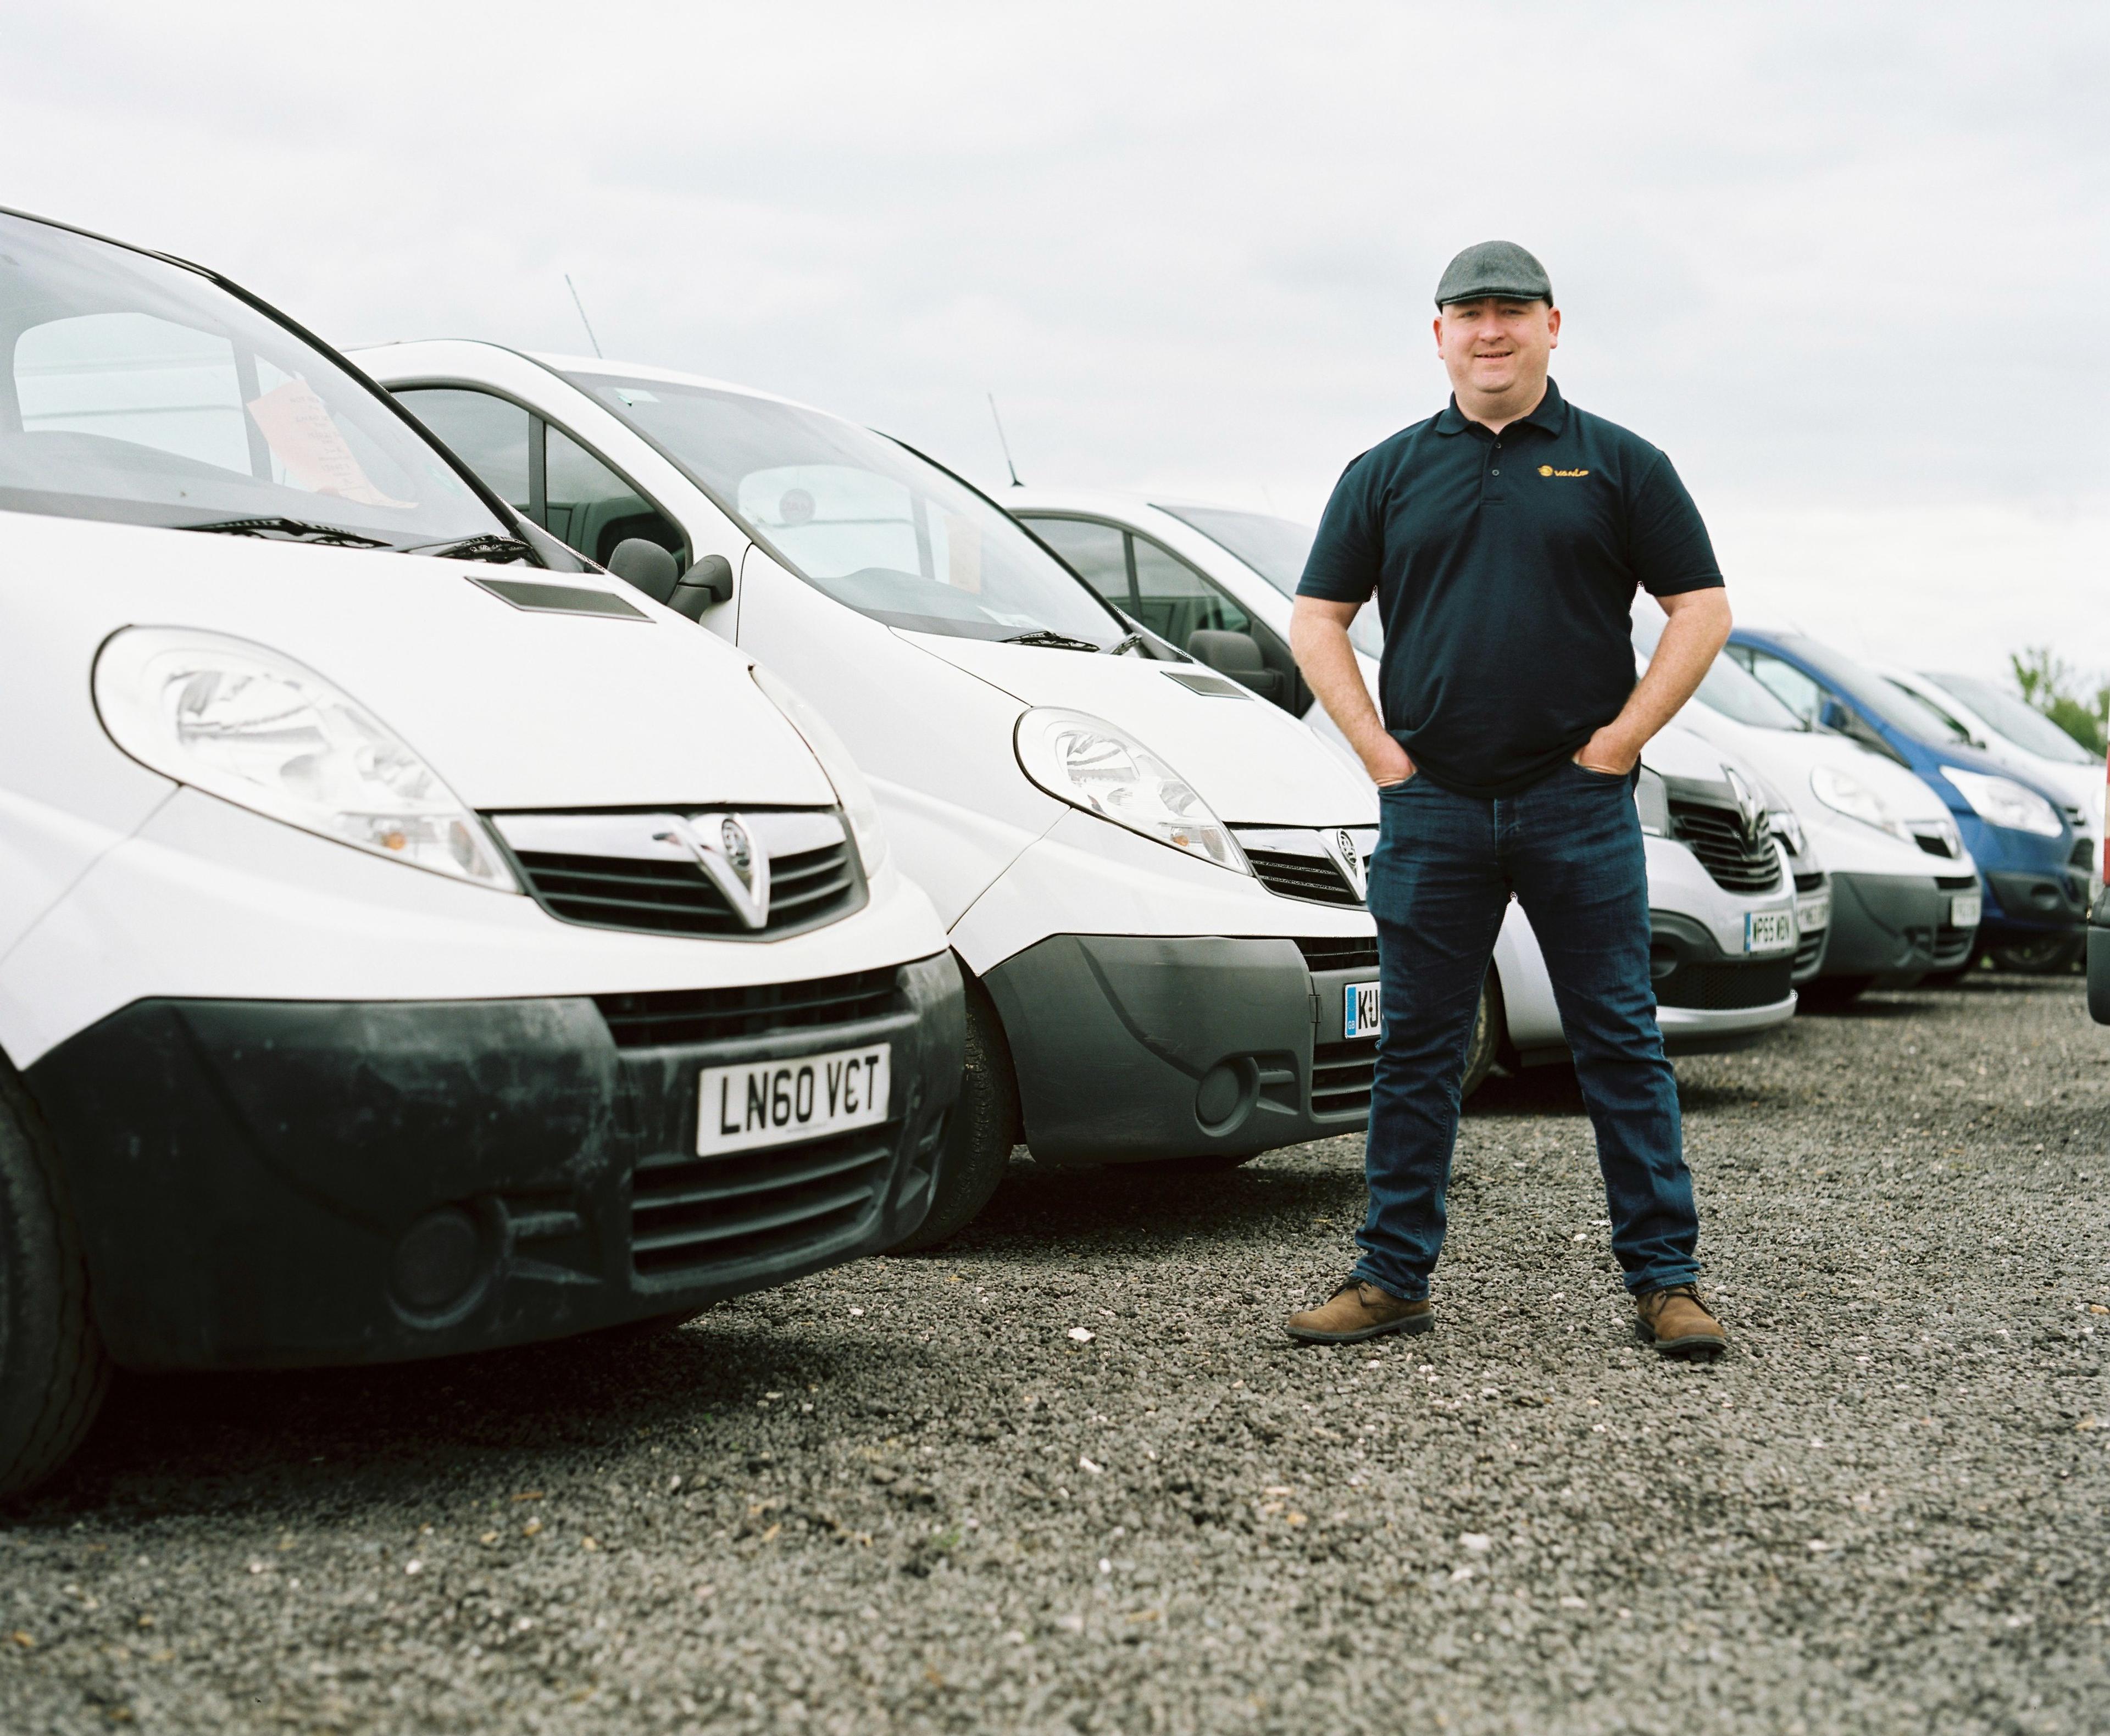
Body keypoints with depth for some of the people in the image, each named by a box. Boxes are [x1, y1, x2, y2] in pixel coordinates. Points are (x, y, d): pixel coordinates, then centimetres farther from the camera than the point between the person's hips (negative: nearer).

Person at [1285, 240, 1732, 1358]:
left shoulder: (1618, 465, 6)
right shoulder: (1388, 473, 11)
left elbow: (1702, 610, 4)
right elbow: (1316, 620, 12)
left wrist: (1618, 740, -4)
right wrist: (1377, 749, 1)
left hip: (1578, 805, -1)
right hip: (1431, 807, 2)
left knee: (1620, 1043, 1)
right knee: (1416, 1048, 6)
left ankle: (1664, 1278, 8)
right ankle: (1393, 1276, 14)